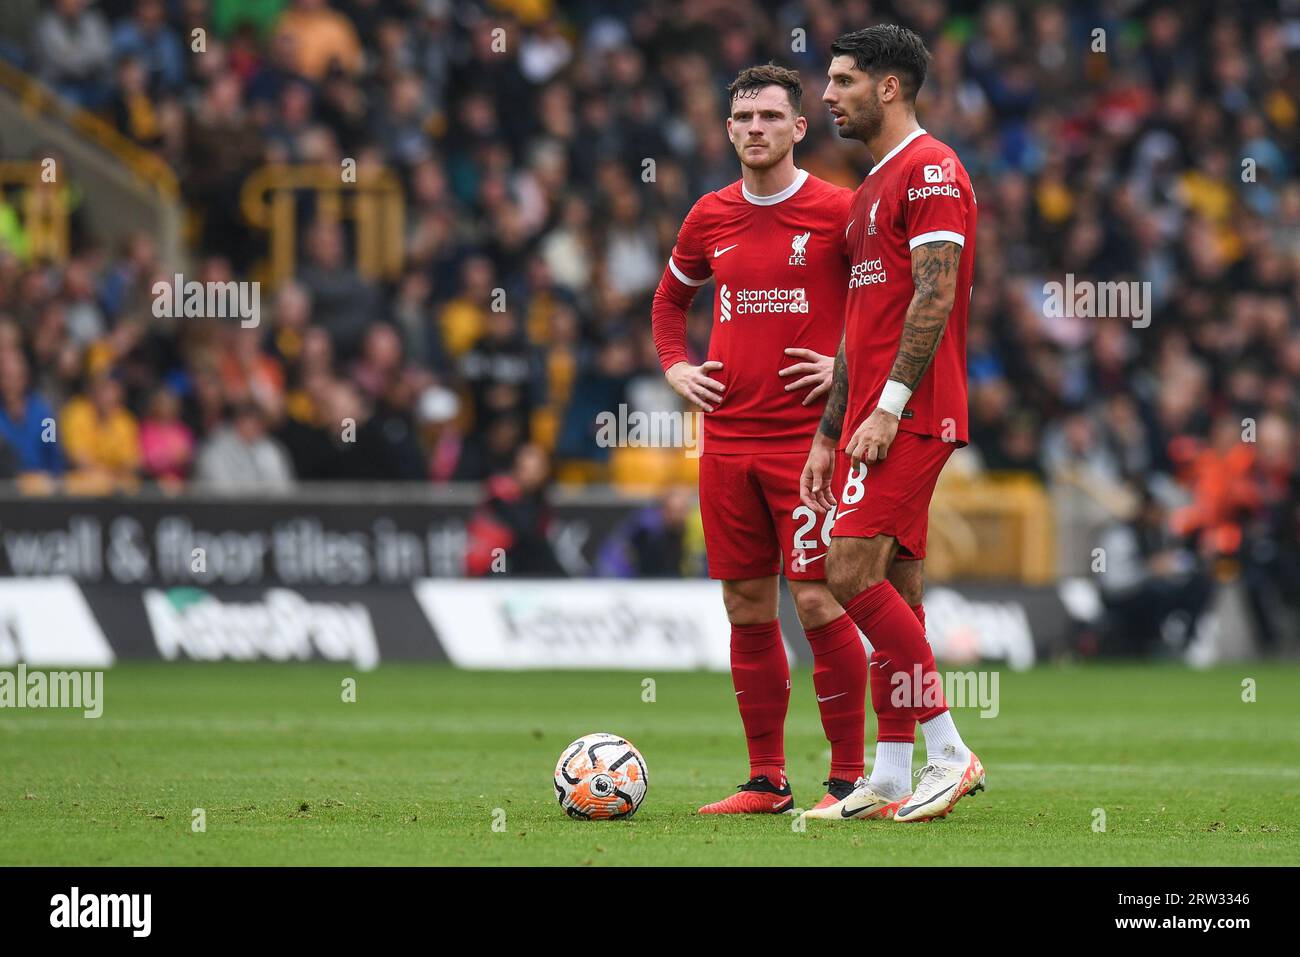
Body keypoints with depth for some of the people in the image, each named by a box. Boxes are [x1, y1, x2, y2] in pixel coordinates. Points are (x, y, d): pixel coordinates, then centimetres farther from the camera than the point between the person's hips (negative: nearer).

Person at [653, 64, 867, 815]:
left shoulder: (836, 211, -5)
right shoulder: (711, 218, 10)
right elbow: (672, 298, 28)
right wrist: (676, 366, 12)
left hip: (807, 436, -5)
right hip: (727, 437, 5)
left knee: (817, 599, -9)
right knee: (746, 604, 7)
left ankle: (849, 776, -1)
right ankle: (767, 780, 13)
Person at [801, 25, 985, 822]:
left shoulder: (930, 170, -9)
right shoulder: (874, 187, 22)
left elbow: (933, 296, -18)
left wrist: (889, 406, -21)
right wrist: (829, 435, 22)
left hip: (909, 416, -10)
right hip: (872, 417, 10)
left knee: (853, 574, -16)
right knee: (894, 595, 7)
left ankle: (949, 751, -13)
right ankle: (891, 781, 7)